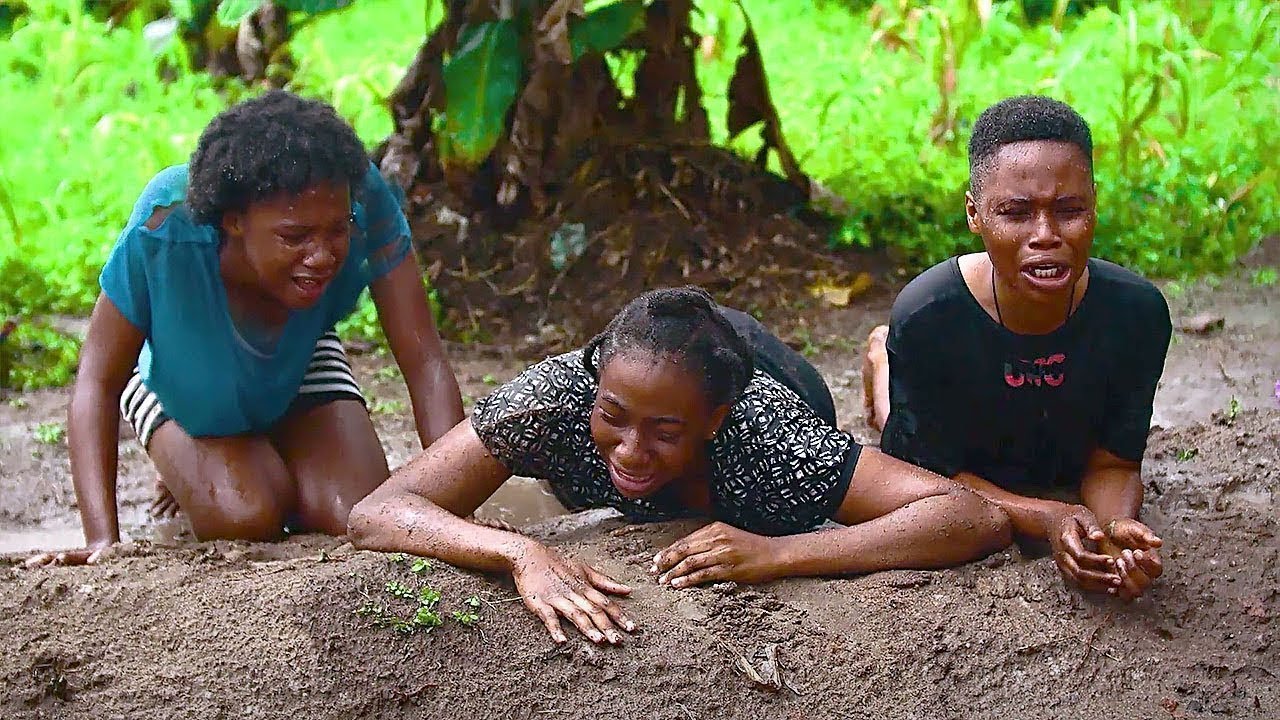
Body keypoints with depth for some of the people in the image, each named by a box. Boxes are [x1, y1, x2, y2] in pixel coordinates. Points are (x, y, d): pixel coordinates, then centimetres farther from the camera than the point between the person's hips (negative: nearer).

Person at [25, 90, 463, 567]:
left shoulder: (366, 205, -37)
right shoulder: (165, 232, -40)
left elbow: (426, 365, -33)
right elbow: (99, 380, -32)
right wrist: (103, 539, -43)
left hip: (298, 368, 2)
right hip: (182, 383, -2)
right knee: (247, 518, -25)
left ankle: (276, 473, 17)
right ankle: (187, 483, 11)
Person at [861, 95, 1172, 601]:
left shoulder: (1137, 313, -36)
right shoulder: (926, 317, -42)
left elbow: (1113, 463, -24)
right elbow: (939, 472, -31)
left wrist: (1118, 527, -49)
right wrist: (1048, 520, -49)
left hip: (1060, 478, 2)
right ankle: (882, 358, 51)